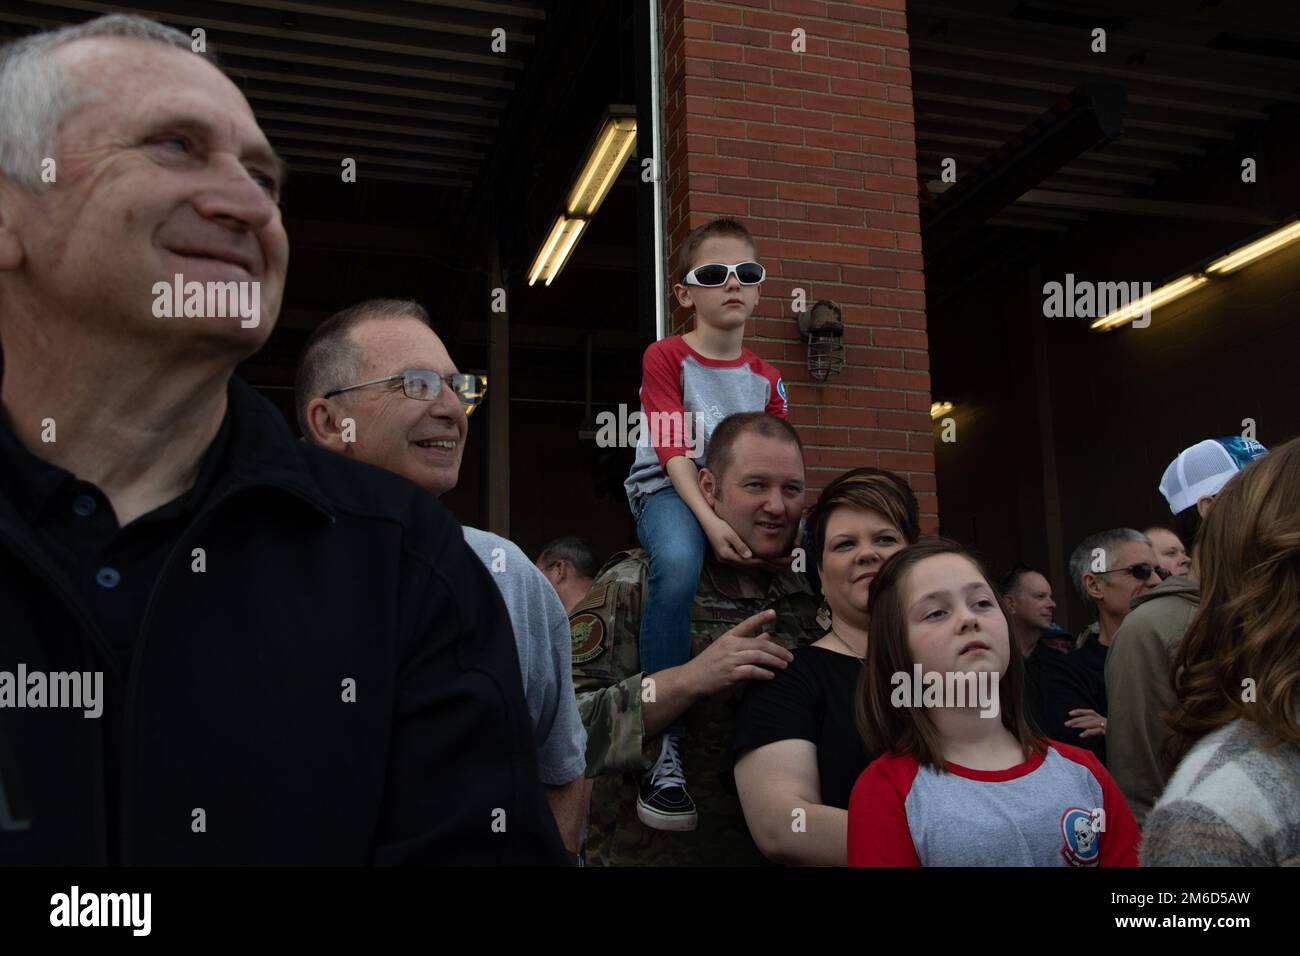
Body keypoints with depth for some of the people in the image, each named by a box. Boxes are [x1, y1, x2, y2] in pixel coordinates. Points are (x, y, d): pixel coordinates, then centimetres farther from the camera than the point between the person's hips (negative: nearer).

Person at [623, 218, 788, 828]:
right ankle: (663, 747, -29)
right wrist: (710, 520, -28)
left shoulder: (764, 377, 11)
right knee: (678, 562, -39)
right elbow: (673, 452, -14)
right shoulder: (666, 356, -3)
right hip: (666, 490, -5)